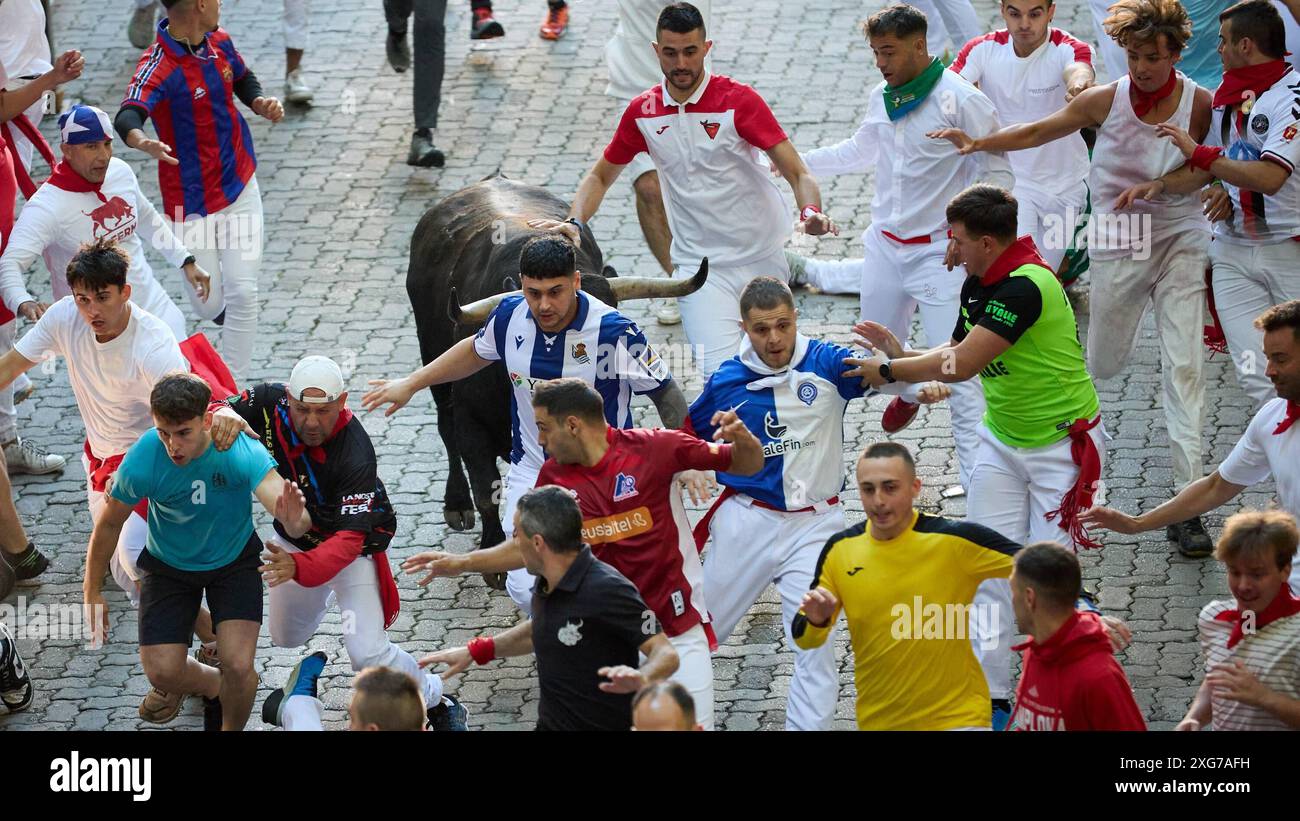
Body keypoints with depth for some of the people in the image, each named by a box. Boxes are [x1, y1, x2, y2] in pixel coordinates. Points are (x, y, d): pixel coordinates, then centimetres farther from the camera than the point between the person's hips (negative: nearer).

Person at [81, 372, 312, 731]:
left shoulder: (241, 452, -33)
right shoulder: (142, 460, -30)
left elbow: (298, 522, -43)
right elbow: (109, 524, -11)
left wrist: (295, 521, -68)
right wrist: (92, 592, -3)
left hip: (235, 561, -1)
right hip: (168, 565, 1)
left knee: (238, 667, -16)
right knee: (162, 672, -7)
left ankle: (232, 728, 18)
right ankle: (216, 686, 29)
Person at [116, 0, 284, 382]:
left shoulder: (219, 43, -1)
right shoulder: (159, 67, -23)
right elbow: (127, 116, -41)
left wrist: (260, 103, 0)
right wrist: (141, 141, -65)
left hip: (240, 185, 5)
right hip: (191, 202, -4)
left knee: (242, 293, -6)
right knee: (209, 305, 4)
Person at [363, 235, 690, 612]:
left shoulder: (613, 332, -21)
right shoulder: (510, 316, -7)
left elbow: (666, 393, -10)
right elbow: (477, 351, 17)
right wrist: (410, 384, 21)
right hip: (532, 471, 3)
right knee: (527, 589, -8)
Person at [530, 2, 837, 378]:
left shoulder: (738, 100, -8)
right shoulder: (642, 112, 3)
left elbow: (796, 172, -12)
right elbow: (601, 176, 17)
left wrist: (811, 212, -33)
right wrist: (574, 223, -1)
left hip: (762, 261, -1)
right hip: (700, 267, 1)